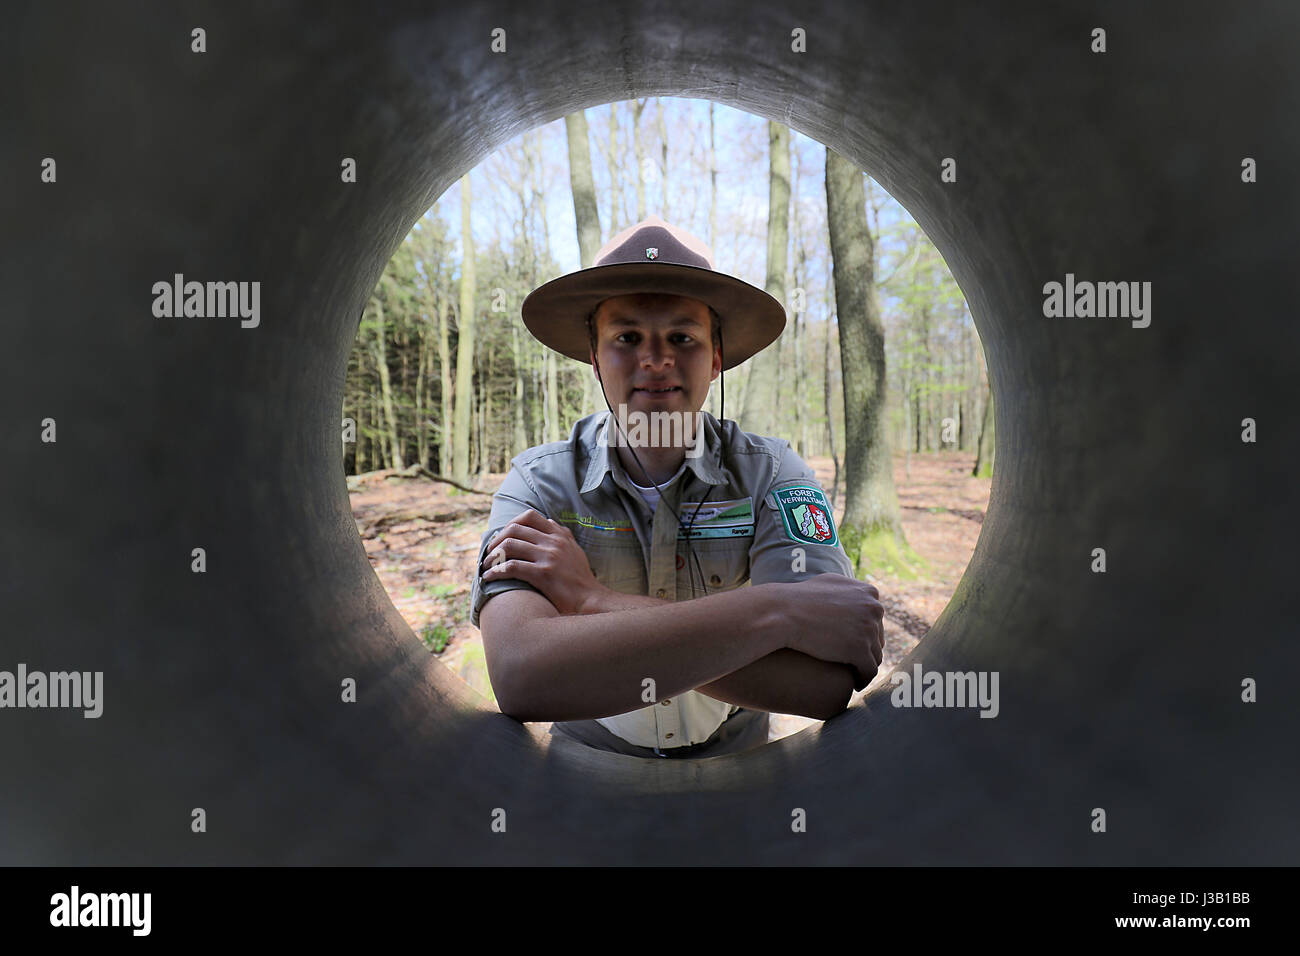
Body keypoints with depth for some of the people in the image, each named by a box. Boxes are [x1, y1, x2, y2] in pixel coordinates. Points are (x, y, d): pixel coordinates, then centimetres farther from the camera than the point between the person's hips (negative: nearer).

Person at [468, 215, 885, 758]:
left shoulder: (770, 474, -9)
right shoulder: (538, 485, -11)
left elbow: (830, 679, -22)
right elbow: (520, 676, -28)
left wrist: (592, 601, -25)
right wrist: (774, 610, -29)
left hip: (735, 761, 1)